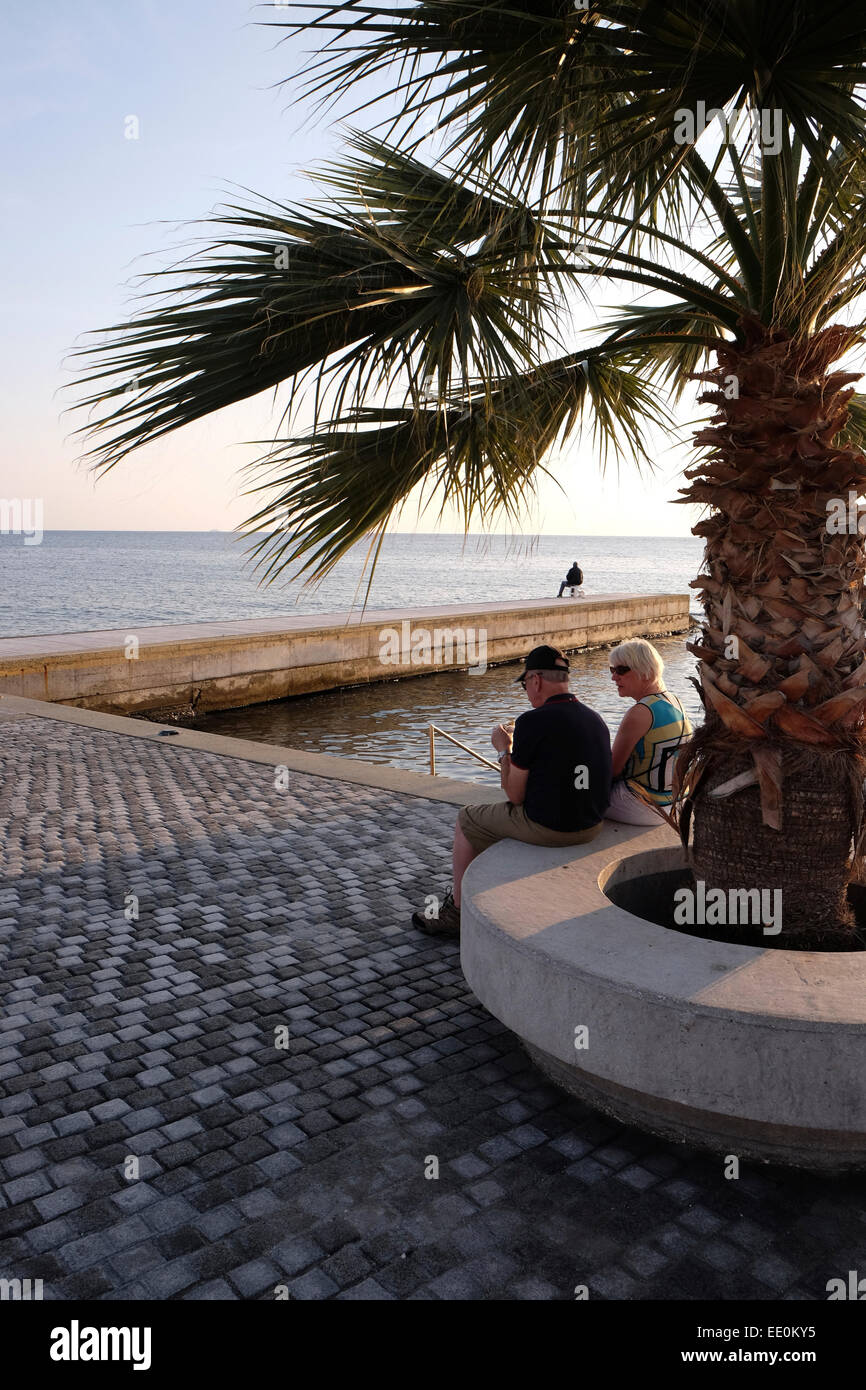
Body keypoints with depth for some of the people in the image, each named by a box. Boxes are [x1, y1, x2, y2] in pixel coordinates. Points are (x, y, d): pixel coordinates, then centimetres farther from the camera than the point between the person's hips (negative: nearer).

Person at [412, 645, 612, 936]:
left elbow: (515, 795, -12)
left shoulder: (533, 721, -17)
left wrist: (504, 750, 3)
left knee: (467, 820, 17)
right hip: (593, 825, 7)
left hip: (547, 827, -7)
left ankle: (456, 913, 26)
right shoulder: (596, 719, 4)